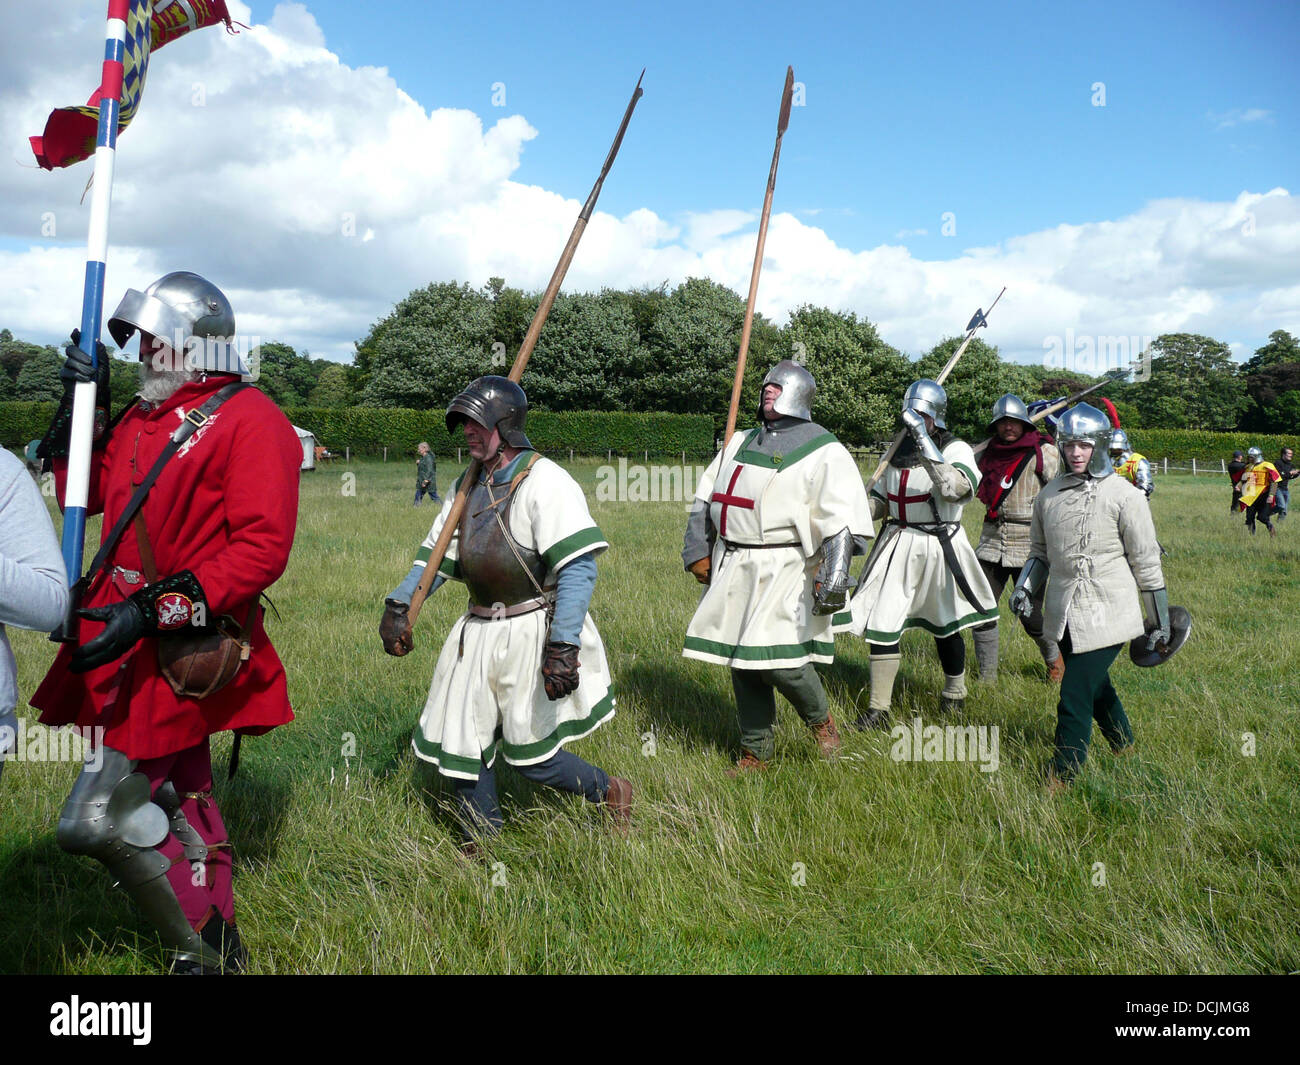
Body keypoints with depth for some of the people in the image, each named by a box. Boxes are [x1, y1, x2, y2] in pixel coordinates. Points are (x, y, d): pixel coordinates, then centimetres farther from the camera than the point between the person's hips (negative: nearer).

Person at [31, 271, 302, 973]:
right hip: (136, 633, 9)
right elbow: (84, 496, 18)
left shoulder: (249, 420, -15)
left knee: (96, 820, -8)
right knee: (179, 795, 20)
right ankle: (216, 938, 38)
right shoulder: (140, 417, 12)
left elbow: (262, 550, -23)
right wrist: (79, 405, 7)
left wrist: (155, 610, -28)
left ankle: (201, 948, 11)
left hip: (186, 645, -9)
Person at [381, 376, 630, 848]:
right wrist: (399, 604, 2)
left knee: (533, 758, 2)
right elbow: (438, 554, 16)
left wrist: (562, 645, -29)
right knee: (464, 747, 12)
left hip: (532, 633, -8)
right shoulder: (468, 485, 10)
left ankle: (611, 792, 28)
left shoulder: (544, 482, -15)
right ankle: (477, 850, 32)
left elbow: (578, 567, -23)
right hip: (479, 634, 8)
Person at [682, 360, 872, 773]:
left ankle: (821, 721, 16)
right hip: (733, 569, 6)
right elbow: (705, 502, 21)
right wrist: (698, 552, 14)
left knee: (779, 660, -14)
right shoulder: (740, 443, 17)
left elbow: (842, 521, -11)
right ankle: (755, 753, 22)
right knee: (744, 663, 8)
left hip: (785, 571, -6)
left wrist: (833, 577, -20)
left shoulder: (824, 451, -3)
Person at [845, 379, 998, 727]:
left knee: (945, 627, 13)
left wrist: (924, 440, -34)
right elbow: (881, 498, 18)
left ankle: (954, 693, 38)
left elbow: (955, 486, -31)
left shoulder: (956, 449, -8)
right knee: (881, 625, -2)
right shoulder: (897, 450, 8)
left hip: (938, 548, -4)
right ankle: (878, 710, 7)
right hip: (897, 545, 4)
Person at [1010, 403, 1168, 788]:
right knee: (1097, 687, 21)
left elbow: (1146, 562, -4)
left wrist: (1160, 620, 1)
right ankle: (1125, 750, 44)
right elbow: (1040, 551, 18)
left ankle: (1060, 781, 4)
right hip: (1065, 616, 6)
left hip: (1105, 615, -6)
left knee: (1074, 701, -8)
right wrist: (1024, 588, 1)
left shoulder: (1124, 495, -8)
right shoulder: (1049, 495, 6)